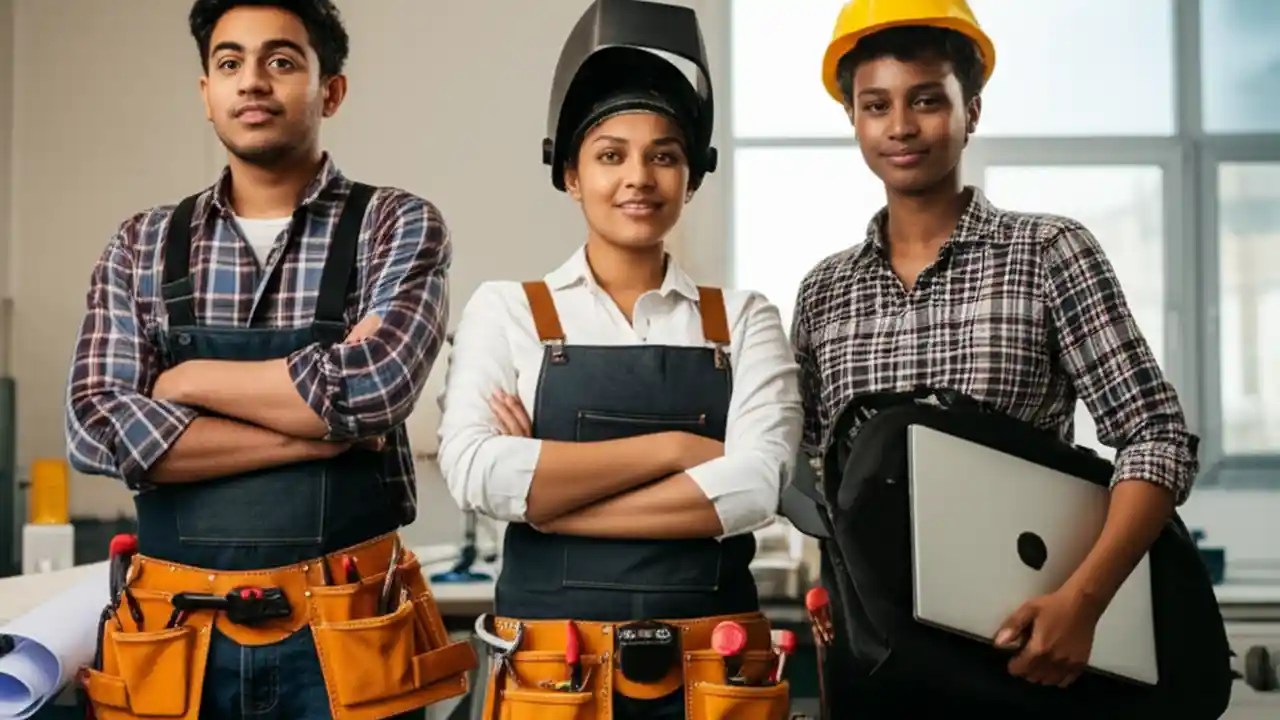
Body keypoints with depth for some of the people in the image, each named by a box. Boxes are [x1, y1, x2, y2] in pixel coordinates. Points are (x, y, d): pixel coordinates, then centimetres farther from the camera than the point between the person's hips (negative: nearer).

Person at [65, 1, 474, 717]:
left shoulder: (399, 226, -2)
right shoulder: (141, 247, 6)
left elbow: (375, 384, -19)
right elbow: (97, 430, -7)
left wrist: (188, 380, -6)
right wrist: (324, 427, -13)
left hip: (346, 632, -2)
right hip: (175, 633, 2)